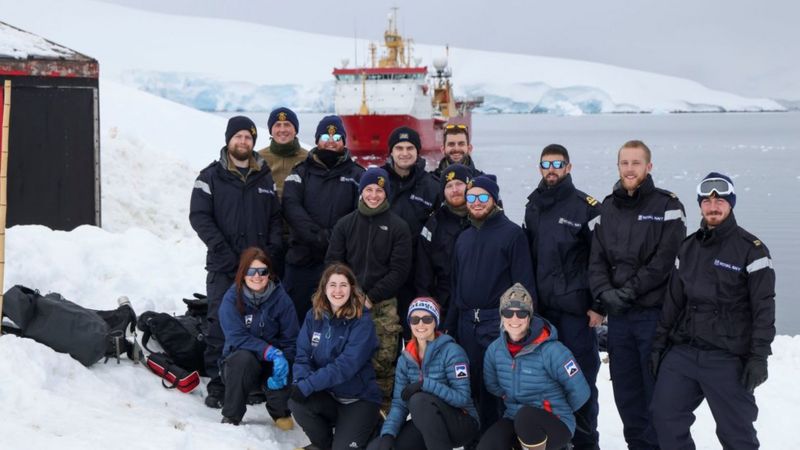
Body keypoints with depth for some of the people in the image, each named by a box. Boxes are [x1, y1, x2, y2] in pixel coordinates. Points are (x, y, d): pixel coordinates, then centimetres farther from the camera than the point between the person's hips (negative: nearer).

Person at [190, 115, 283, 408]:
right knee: (220, 322, -6)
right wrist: (222, 249, -14)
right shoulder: (211, 177, 3)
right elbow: (199, 216, -4)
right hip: (223, 265, -3)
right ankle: (217, 383, -1)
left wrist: (272, 247, -2)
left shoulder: (265, 178, 14)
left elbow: (276, 217, 15)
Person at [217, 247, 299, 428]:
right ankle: (230, 417, -16)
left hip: (274, 365, 1)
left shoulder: (281, 298, -8)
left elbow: (290, 340, -5)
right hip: (239, 363, -1)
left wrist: (282, 362, -25)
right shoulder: (232, 298, -12)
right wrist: (270, 352, -31)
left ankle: (280, 411, 9)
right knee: (244, 358, -35)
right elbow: (236, 337, -19)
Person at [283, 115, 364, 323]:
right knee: (296, 315, 5)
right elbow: (291, 207, -7)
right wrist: (320, 236, -19)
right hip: (301, 259, 1)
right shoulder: (301, 172, 10)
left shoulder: (356, 175, 9)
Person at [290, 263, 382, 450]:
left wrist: (307, 386, -28)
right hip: (327, 396, 4)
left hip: (358, 399, -4)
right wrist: (300, 381, -24)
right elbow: (303, 355, -2)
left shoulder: (362, 322, -15)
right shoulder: (314, 316, 1)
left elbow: (346, 365, -24)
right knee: (296, 403, -26)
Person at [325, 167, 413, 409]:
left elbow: (399, 270, 0)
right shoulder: (345, 224, 11)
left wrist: (372, 297, -8)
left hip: (384, 305, -1)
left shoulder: (398, 227, 5)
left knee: (383, 359, -6)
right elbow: (332, 263, 8)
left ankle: (384, 405, 4)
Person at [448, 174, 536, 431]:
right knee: (476, 386, 9)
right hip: (467, 324, 6)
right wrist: (450, 325, 17)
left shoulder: (512, 233, -4)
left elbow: (524, 284, -8)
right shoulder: (464, 238, 16)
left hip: (498, 323, -6)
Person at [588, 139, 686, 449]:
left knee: (656, 389, -2)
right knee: (625, 390, 11)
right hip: (618, 315, 5)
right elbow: (597, 259, 8)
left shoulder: (667, 206, -2)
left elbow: (664, 260, -11)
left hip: (655, 313, -5)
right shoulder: (608, 208, 12)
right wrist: (604, 292, -9)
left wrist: (629, 291, -15)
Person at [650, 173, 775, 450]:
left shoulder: (751, 249, -5)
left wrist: (759, 357, -13)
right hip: (682, 353, 5)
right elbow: (673, 301, 17)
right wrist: (659, 344, 14)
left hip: (728, 359, -5)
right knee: (665, 416, 2)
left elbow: (764, 309, -8)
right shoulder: (688, 248, 13)